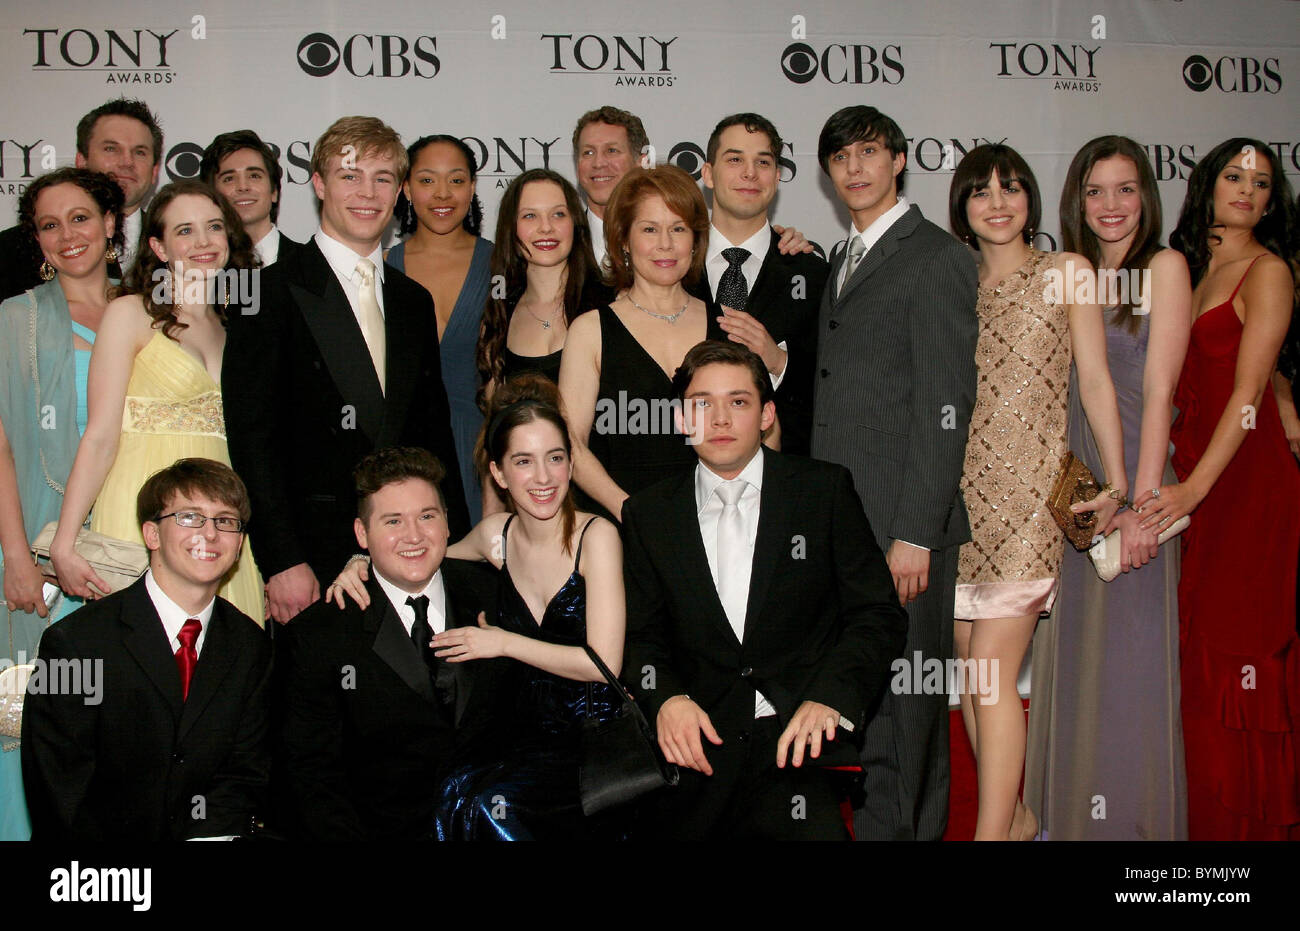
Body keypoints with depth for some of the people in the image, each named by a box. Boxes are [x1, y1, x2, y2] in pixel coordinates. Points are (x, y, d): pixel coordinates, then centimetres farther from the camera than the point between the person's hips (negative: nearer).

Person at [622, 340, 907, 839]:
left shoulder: (824, 489, 6)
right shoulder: (648, 513, 11)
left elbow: (879, 614, 3)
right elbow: (641, 635, 13)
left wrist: (830, 697, -14)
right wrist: (666, 698, -9)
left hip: (801, 735, -2)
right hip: (698, 742, 2)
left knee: (814, 825, -31)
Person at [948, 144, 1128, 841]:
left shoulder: (1067, 273, 6)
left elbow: (1094, 381, 4)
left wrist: (1117, 482, 0)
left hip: (1031, 490, -4)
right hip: (961, 491, 4)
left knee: (991, 667, -12)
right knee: (968, 666, 5)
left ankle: (991, 832, -6)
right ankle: (1013, 816, 20)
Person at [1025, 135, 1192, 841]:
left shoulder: (1163, 267, -3)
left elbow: (1159, 388, -11)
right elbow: (1055, 390, 13)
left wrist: (1141, 502, -18)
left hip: (1132, 482, -5)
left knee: (1130, 665, -1)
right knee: (1070, 660, 11)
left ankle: (1136, 820, 13)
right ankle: (1067, 815, 24)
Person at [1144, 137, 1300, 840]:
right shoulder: (1186, 267, 15)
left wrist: (1195, 486, -23)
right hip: (1191, 473, 6)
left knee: (1241, 645, -3)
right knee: (1199, 647, 8)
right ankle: (1206, 813, 18)